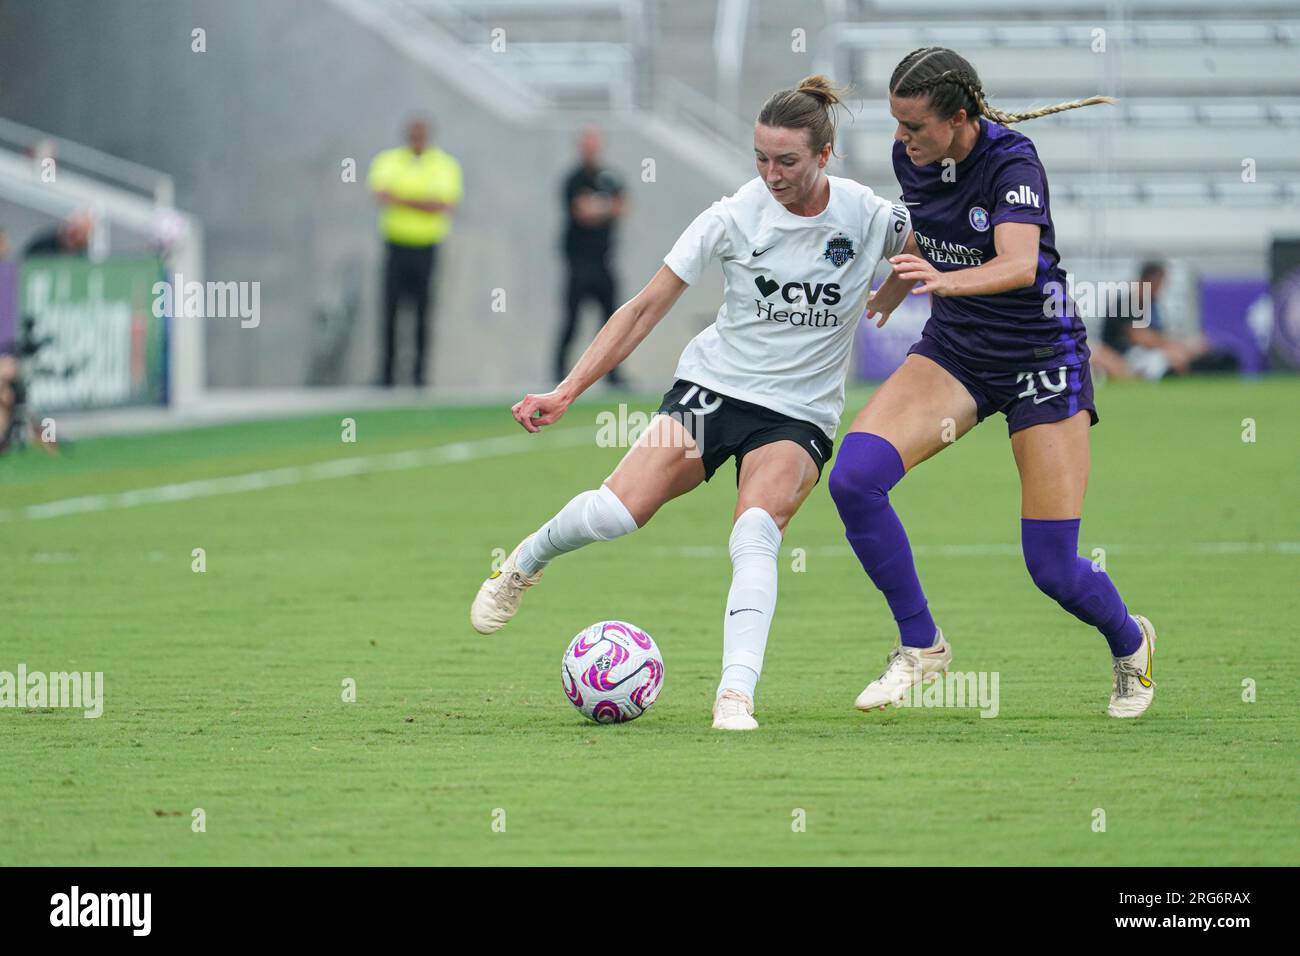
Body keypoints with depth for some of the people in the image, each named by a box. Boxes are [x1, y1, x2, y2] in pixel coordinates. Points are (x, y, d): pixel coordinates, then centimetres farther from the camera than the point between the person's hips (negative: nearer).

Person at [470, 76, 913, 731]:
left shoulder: (867, 217, -9)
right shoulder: (735, 216, -9)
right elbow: (647, 307, -3)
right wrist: (566, 392, -8)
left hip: (799, 417, -1)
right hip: (713, 388, 1)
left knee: (756, 532, -30)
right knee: (615, 512, -18)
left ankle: (736, 694, -36)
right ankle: (527, 560, 15)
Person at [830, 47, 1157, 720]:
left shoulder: (1011, 163, -23)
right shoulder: (911, 158, -4)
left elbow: (1020, 264, -40)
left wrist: (945, 281, -58)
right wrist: (879, 304, 31)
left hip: (1042, 357, -5)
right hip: (953, 348, 5)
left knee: (1053, 569, -5)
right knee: (853, 476, -21)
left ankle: (1130, 643, 31)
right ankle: (920, 646, -4)